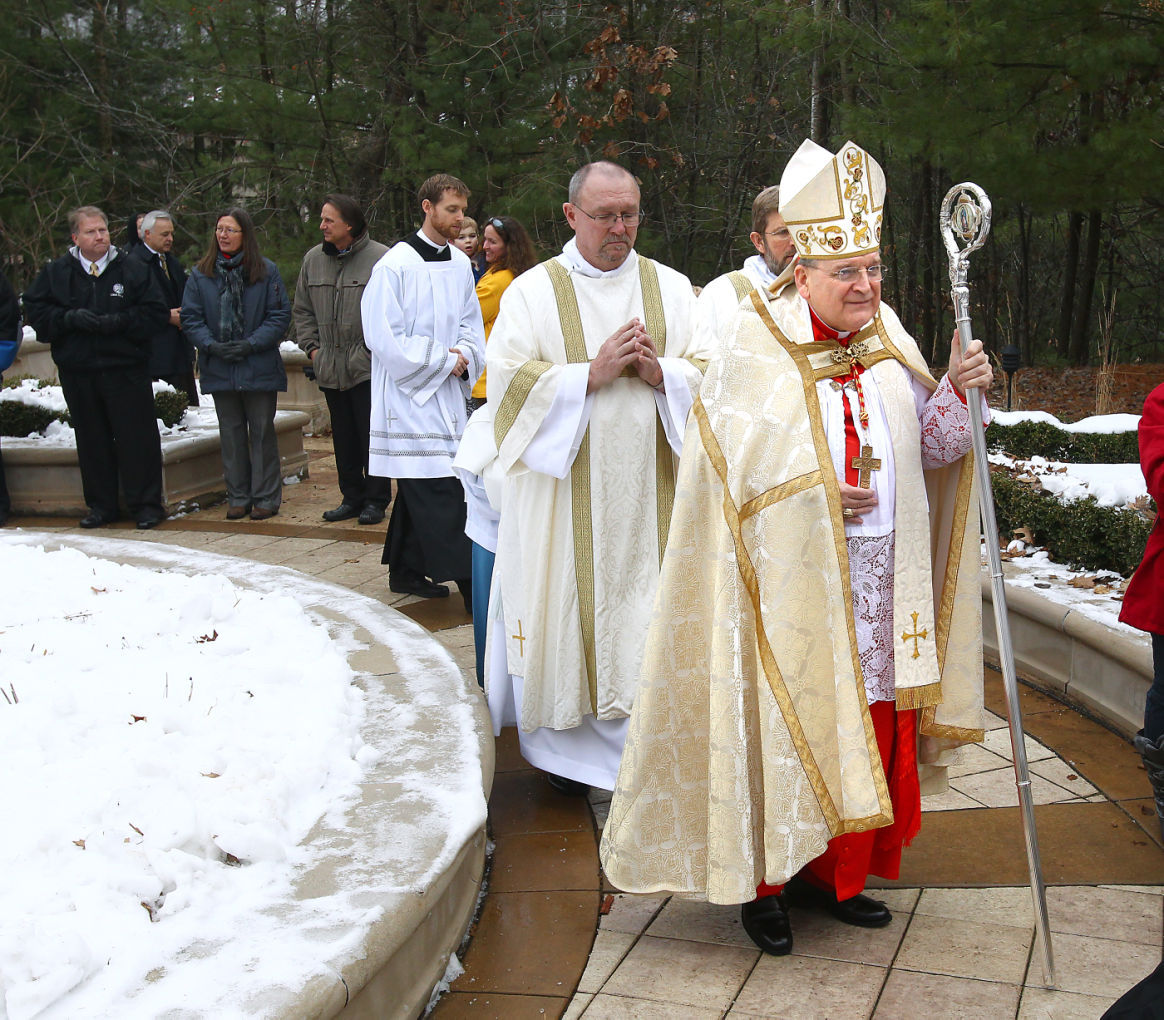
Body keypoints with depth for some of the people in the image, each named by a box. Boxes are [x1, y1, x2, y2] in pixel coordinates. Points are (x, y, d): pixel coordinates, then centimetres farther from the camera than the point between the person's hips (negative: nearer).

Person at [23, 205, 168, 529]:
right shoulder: (56, 272, 7)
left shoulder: (131, 269, 1)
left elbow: (154, 312, -2)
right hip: (77, 372, 3)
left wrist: (120, 321, -16)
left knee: (137, 438, -2)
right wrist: (71, 318, -11)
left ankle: (146, 504, 8)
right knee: (91, 441, 9)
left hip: (125, 370, -2)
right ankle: (101, 505, 20)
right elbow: (35, 310, 5)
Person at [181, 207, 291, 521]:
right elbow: (190, 318, 4)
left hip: (259, 367, -2)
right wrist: (211, 345, -13)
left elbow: (280, 315, -4)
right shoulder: (200, 274, 5)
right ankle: (237, 497, 18)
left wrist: (251, 344, -15)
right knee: (231, 433, 9)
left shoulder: (266, 271, -2)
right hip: (219, 368, 3)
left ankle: (266, 497, 13)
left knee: (262, 431, 4)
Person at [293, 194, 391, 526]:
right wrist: (312, 346, 10)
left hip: (368, 369, -6)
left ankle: (376, 499, 12)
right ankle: (352, 496, 24)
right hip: (330, 370, 6)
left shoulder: (380, 258, -10)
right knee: (343, 439, 13)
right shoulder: (313, 259, 10)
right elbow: (302, 309, 19)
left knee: (372, 435, 0)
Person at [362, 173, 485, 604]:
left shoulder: (461, 263, 10)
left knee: (419, 486, 14)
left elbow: (471, 324, 19)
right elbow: (384, 338, -14)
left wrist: (464, 355, -3)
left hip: (447, 391, 7)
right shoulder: (396, 265, -11)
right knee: (438, 490, -11)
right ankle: (467, 581, -10)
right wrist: (443, 360, -13)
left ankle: (405, 569, 24)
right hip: (409, 392, -7)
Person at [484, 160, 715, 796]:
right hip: (566, 496, -2)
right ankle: (567, 747, 16)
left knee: (649, 613, 3)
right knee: (569, 611, 2)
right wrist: (592, 372, -17)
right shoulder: (533, 293, 3)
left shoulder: (670, 288, 10)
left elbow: (711, 374, 5)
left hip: (651, 492, 2)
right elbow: (509, 382, -8)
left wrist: (659, 372, -14)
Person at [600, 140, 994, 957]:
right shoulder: (759, 351, -9)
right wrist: (817, 496, -17)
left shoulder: (888, 346, 7)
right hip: (792, 581, -5)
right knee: (783, 728, 3)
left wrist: (958, 393, -10)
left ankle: (831, 872, 29)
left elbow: (928, 447, 8)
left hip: (877, 587, 6)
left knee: (868, 730, 12)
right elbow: (732, 469, -10)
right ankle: (763, 881, 20)